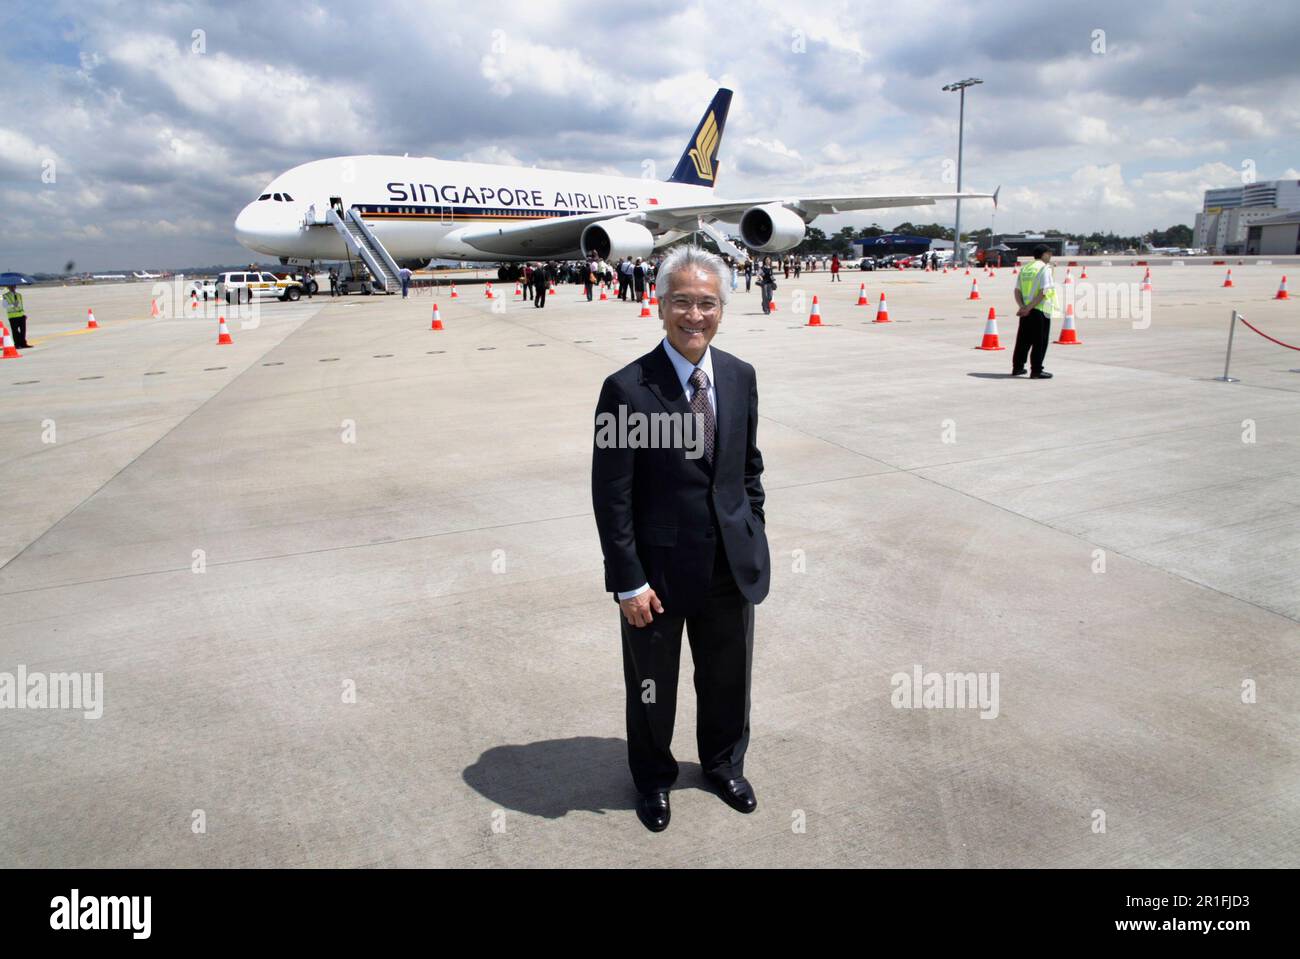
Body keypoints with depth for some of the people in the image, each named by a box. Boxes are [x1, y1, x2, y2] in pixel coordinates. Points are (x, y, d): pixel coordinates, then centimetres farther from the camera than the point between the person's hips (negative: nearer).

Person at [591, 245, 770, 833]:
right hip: (659, 569, -4)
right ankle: (653, 779, 45)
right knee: (652, 685, 18)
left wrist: (754, 539, 8)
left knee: (727, 678, 22)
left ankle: (723, 764, 50)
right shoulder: (626, 389, -17)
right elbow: (611, 496, -15)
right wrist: (628, 581, -14)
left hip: (731, 565, 4)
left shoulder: (740, 377, -1)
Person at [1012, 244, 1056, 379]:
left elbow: (1017, 290, 5)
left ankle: (1017, 368, 21)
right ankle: (1036, 371, 1)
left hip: (1025, 310, 7)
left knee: (1023, 340, 15)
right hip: (1040, 310, -7)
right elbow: (1043, 292, -17)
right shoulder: (1045, 268, -9)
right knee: (1040, 342, 0)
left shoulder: (1025, 268, 12)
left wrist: (1022, 306, -5)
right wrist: (1029, 308, -16)